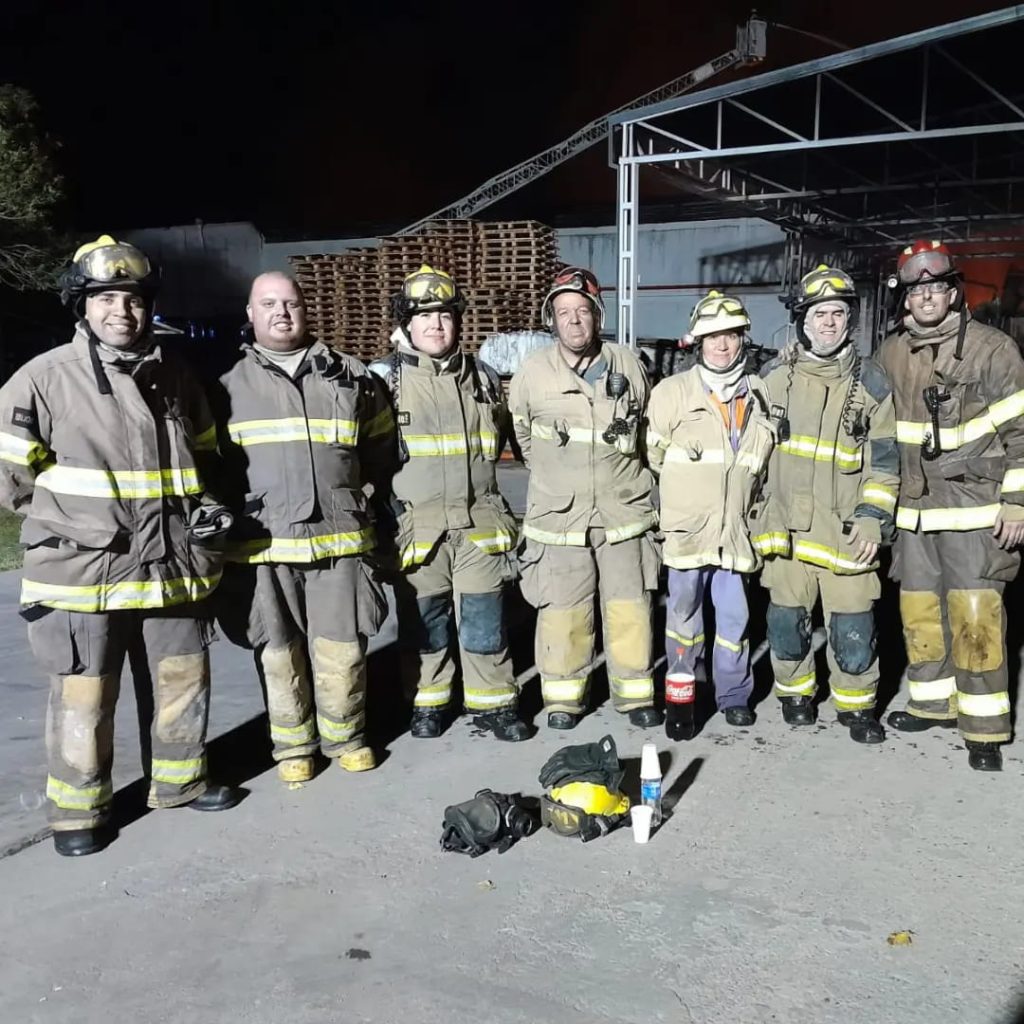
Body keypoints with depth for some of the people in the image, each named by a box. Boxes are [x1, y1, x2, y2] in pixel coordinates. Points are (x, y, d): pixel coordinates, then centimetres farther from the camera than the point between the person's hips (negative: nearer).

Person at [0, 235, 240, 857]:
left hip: (175, 565, 5)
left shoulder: (175, 377, 7)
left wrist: (204, 505, 4)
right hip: (83, 570, -4)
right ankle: (77, 807, 25)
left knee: (186, 679, 15)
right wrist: (67, 521, -7)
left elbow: (203, 455, 20)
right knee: (84, 696, 5)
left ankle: (182, 779, 36)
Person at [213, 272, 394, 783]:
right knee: (278, 650, 6)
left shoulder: (350, 376, 9)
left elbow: (381, 442, 20)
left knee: (340, 646, 5)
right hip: (262, 542, 0)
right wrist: (227, 510, 9)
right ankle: (294, 744, 24)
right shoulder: (231, 385, 9)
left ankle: (345, 736, 24)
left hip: (337, 535, 0)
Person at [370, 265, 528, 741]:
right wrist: (386, 499, -5)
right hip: (417, 523, -2)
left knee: (484, 619, 7)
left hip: (479, 521, 2)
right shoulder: (385, 378, -1)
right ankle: (428, 702, 26)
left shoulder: (482, 377, 10)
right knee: (423, 621, 9)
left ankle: (493, 702, 20)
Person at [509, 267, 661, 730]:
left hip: (623, 512, 1)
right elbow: (521, 433, 13)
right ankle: (563, 696, 21)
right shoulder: (532, 372, -5)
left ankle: (635, 693, 23)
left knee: (630, 607, 7)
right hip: (560, 515, -1)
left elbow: (648, 424, 17)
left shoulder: (628, 365, -1)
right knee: (562, 612, 4)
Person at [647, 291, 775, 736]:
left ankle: (733, 695, 26)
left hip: (734, 529, 3)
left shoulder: (758, 394, 8)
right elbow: (654, 454, 2)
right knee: (684, 613, 5)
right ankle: (680, 700, 17)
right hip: (686, 528, -3)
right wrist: (686, 489, 9)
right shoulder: (673, 391, -5)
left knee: (734, 615, 10)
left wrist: (739, 494, 15)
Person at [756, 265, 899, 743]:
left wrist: (874, 516, -6)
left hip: (845, 526, -1)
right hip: (786, 522, 1)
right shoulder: (775, 374, 5)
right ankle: (794, 690, 30)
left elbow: (884, 457, 4)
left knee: (853, 624, -1)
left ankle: (856, 704, 21)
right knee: (786, 618, 7)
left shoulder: (869, 380, 1)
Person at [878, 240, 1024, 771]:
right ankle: (933, 702, 26)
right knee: (919, 610, 10)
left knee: (975, 617, -8)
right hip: (913, 507, 5)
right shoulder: (890, 354, 7)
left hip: (974, 505, -5)